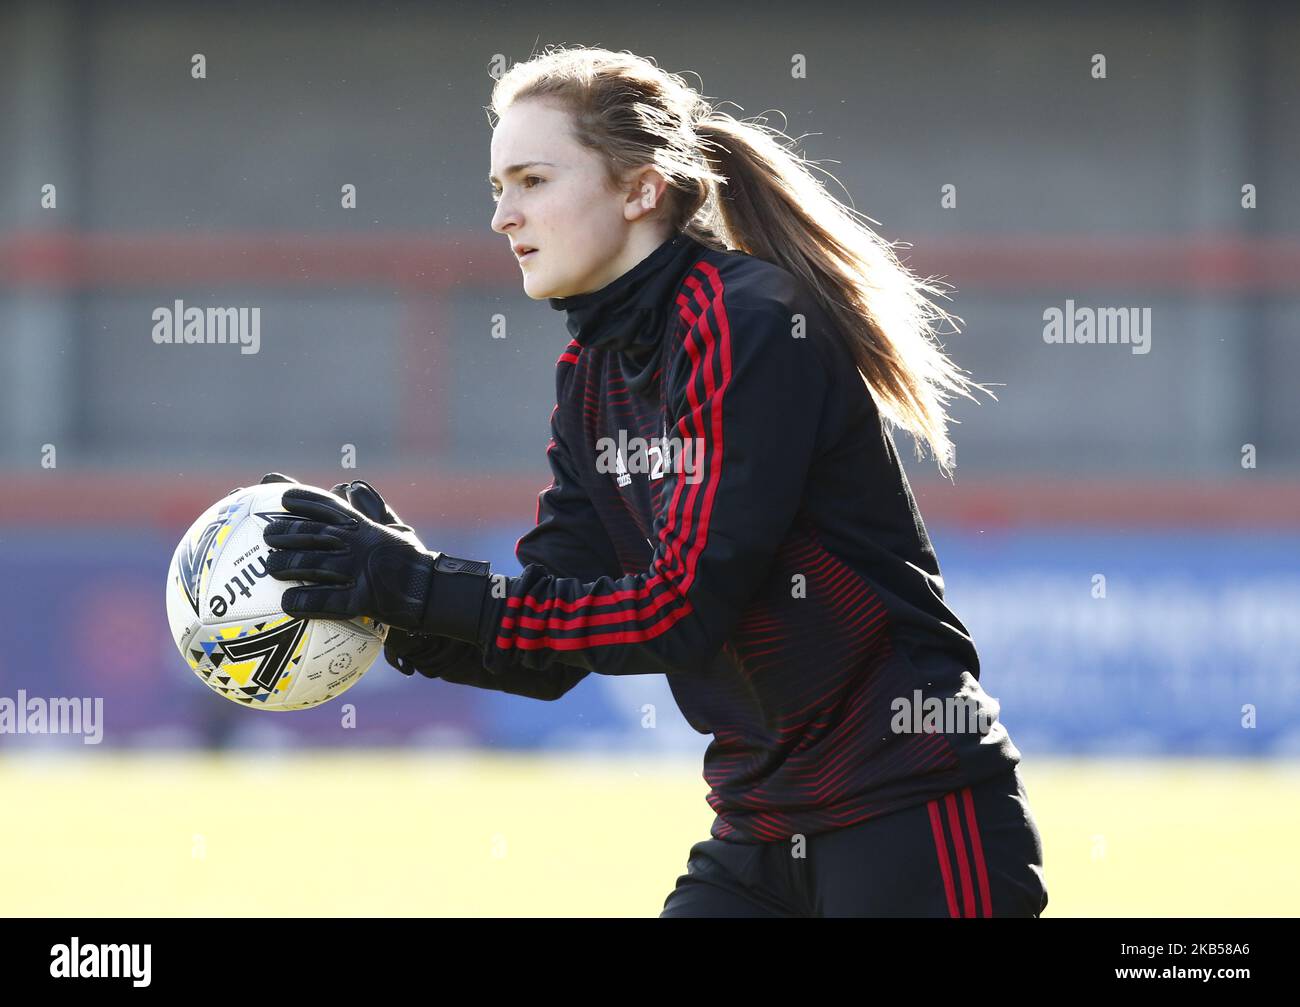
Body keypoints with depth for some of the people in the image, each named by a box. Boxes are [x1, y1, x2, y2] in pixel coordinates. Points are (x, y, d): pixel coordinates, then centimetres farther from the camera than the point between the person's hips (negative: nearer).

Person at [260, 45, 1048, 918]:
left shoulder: (754, 328, -16)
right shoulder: (591, 375, 10)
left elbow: (682, 610, -23)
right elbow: (552, 655, 6)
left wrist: (422, 587, -23)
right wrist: (400, 607, -13)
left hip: (911, 823, -8)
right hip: (763, 831, 8)